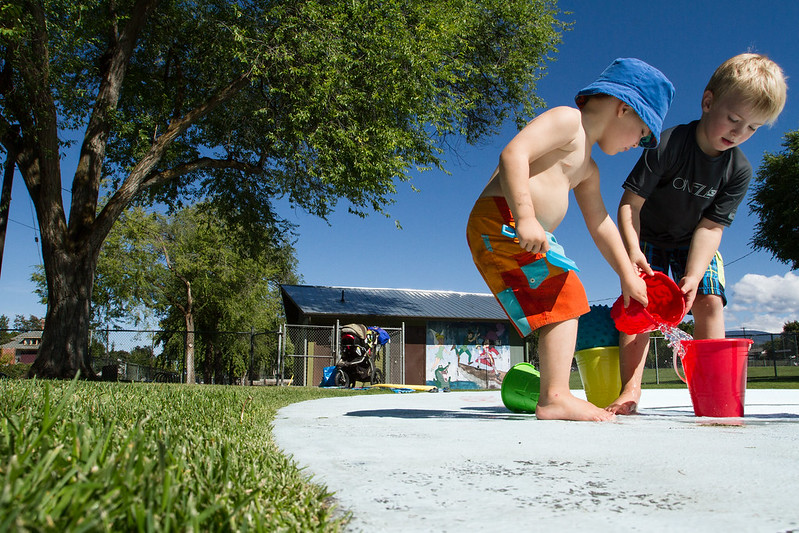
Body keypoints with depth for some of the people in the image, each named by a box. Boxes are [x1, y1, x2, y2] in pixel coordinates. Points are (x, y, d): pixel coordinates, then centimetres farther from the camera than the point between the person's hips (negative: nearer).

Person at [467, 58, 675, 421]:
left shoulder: (587, 170, 26)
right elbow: (513, 153, -20)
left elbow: (600, 224, 30)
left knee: (560, 307, 10)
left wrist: (627, 274, 30)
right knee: (564, 298, -14)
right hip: (500, 220, -10)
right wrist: (525, 216, -30)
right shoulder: (566, 120, -4)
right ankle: (556, 396, -15)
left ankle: (553, 396, 14)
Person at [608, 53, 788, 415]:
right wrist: (633, 250, -40)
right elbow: (631, 202, -27)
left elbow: (711, 226, -18)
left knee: (709, 300, -13)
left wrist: (693, 276, -30)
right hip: (649, 238, -3)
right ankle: (630, 390, -21)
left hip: (695, 243, 3)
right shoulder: (668, 145, -26)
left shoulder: (739, 170, -14)